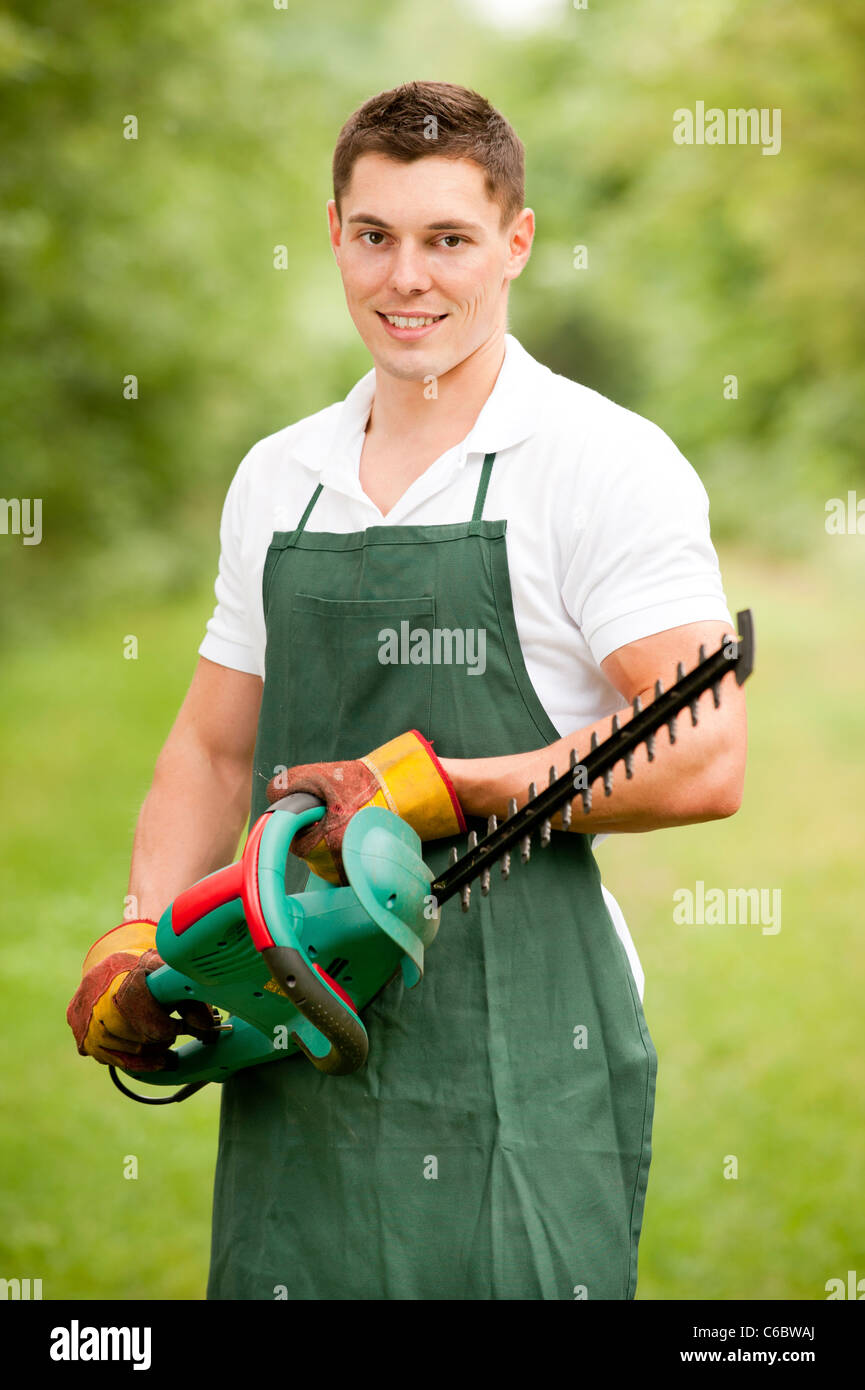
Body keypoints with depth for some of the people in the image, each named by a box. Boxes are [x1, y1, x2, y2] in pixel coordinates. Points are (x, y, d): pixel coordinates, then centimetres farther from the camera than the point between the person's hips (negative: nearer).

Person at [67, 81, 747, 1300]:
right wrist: (140, 942, 5)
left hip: (515, 1052, -6)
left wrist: (434, 783, -17)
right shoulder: (277, 479, 14)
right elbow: (213, 752, 21)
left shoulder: (604, 463, -6)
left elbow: (702, 761, -15)